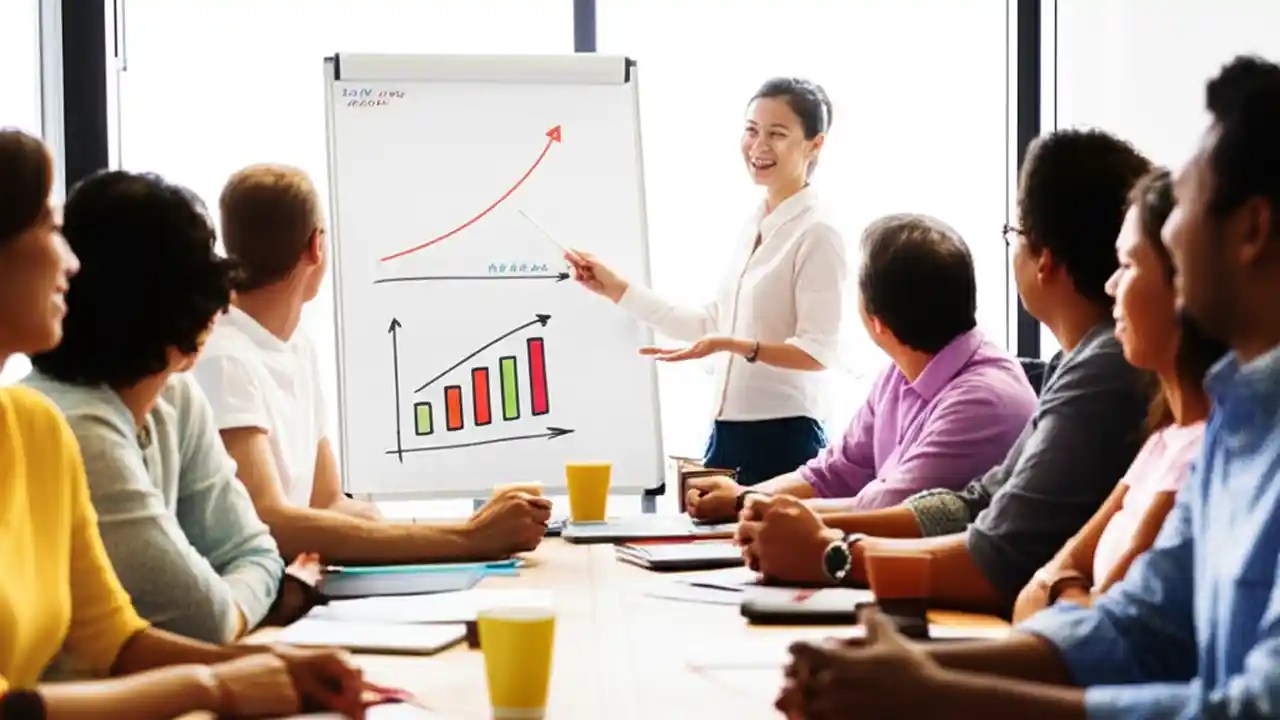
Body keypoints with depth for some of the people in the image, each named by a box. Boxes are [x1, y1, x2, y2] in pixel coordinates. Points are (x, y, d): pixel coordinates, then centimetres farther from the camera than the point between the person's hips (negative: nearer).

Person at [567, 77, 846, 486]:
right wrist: (618, 290, 17)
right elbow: (710, 324, 18)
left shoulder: (817, 236, -11)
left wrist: (734, 346, -29)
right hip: (727, 434, 8)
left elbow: (818, 352, -17)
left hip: (783, 438, -8)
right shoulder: (752, 228, 14)